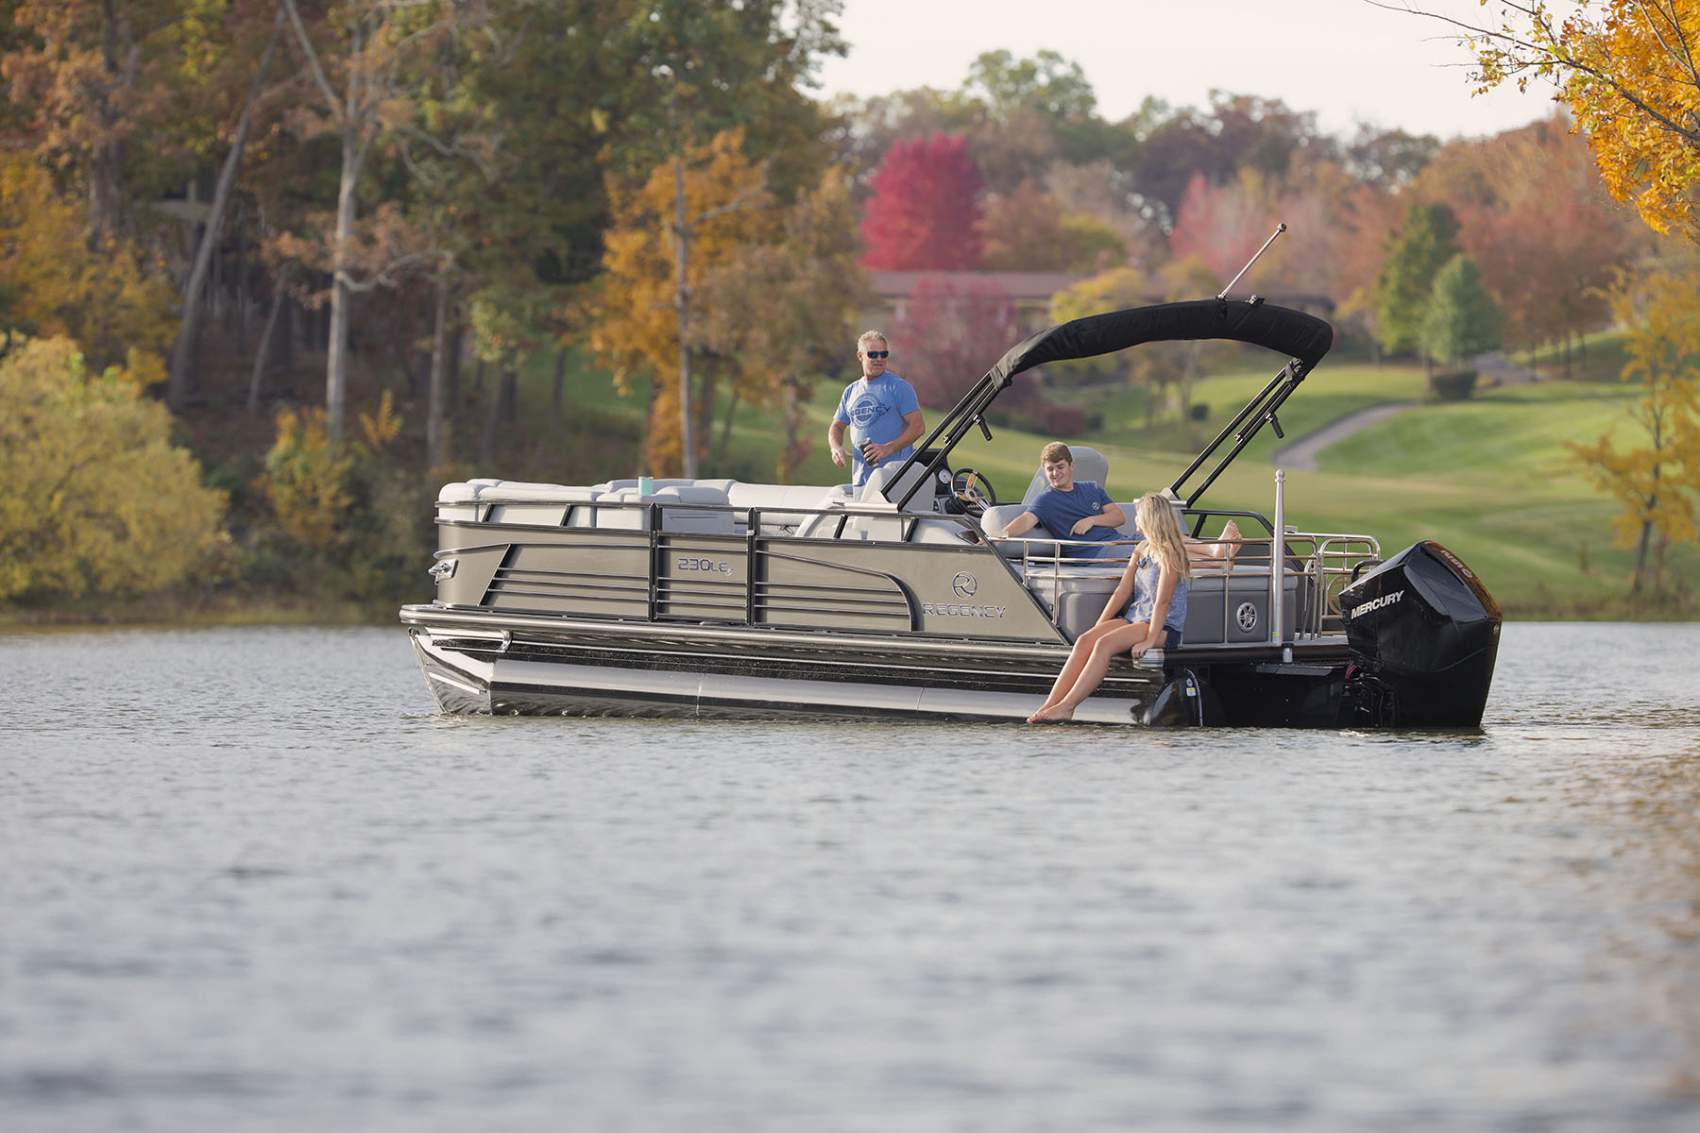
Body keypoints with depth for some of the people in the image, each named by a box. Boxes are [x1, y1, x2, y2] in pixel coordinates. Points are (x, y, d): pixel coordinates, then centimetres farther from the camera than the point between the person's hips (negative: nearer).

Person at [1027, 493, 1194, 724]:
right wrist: (1098, 627, 6)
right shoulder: (1142, 550, 18)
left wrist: (1150, 639, -24)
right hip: (1134, 618, 8)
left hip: (1164, 627, -8)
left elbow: (1162, 601, -17)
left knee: (1105, 644, -30)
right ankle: (1049, 705, -29)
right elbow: (1121, 592, 14)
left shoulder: (1170, 554, -9)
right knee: (1085, 641, -17)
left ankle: (1066, 707, -34)